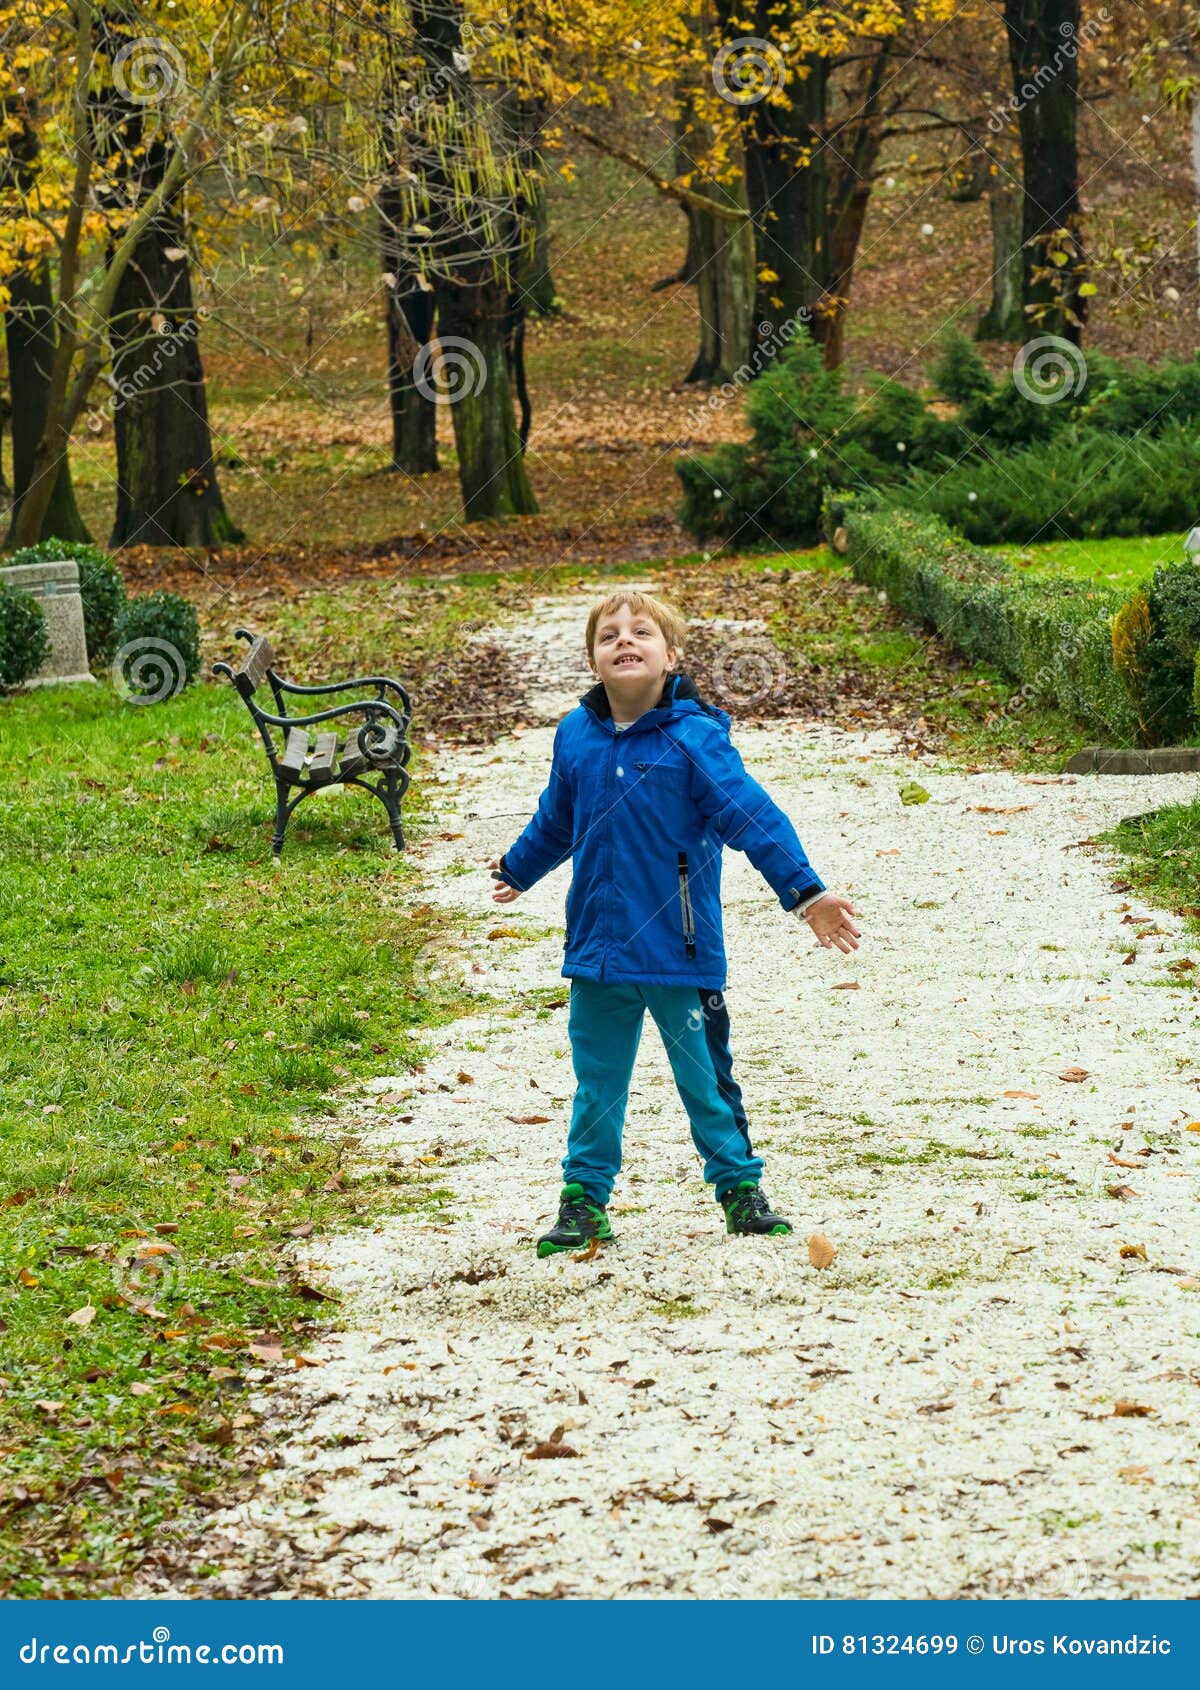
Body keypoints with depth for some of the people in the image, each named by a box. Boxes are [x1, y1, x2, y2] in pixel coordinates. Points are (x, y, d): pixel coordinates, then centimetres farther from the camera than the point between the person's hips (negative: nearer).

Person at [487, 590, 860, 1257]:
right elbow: (556, 821, 22)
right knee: (598, 1081, 12)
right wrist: (518, 869, 38)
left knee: (705, 1076, 8)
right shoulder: (577, 737, 3)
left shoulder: (694, 737, -12)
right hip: (598, 949, 4)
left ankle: (740, 1189, 22)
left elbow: (752, 815, -15)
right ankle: (583, 1200, 21)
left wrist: (806, 892, -22)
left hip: (680, 949, -4)